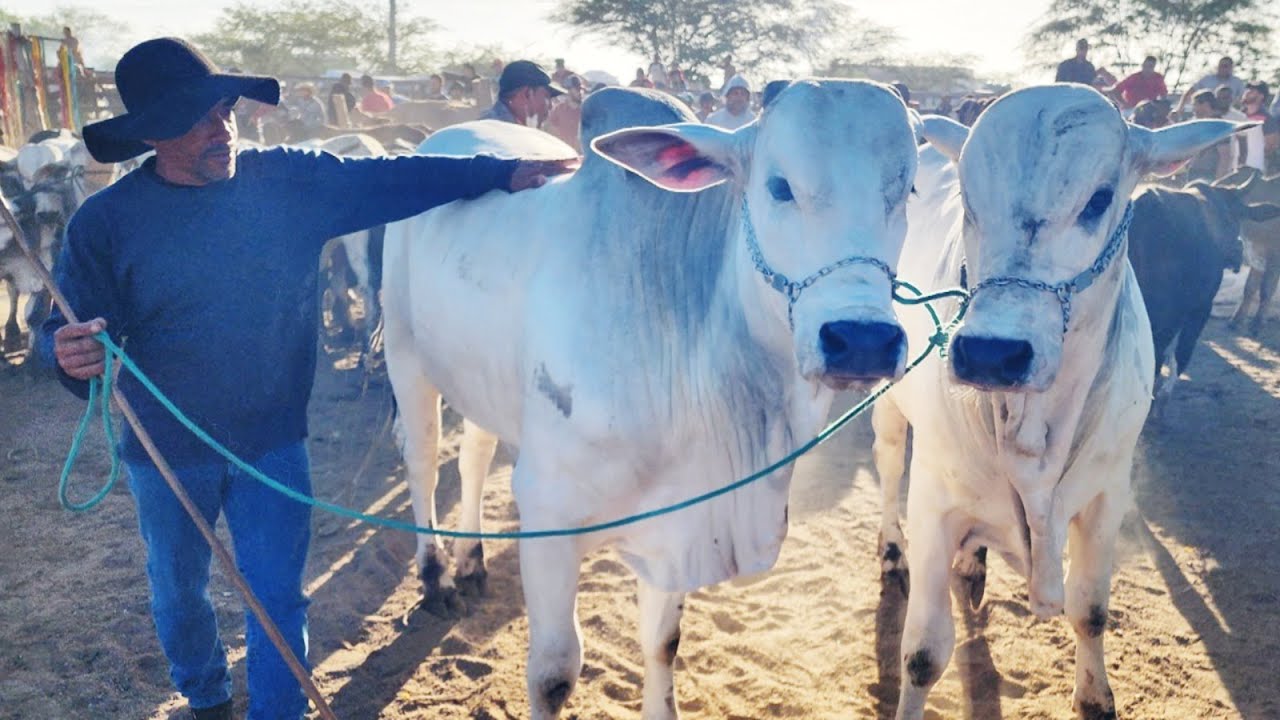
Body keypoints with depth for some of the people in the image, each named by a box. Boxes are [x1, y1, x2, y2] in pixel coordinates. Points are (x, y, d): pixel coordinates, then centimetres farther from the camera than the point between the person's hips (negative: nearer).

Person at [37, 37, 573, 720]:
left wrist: (502, 171, -20)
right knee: (179, 592, 21)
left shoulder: (290, 181, -8)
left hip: (272, 442, 0)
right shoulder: (107, 221, -12)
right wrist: (68, 353, -35)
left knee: (278, 596, 7)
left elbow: (390, 179, -10)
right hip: (166, 454, 1)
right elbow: (68, 328, -10)